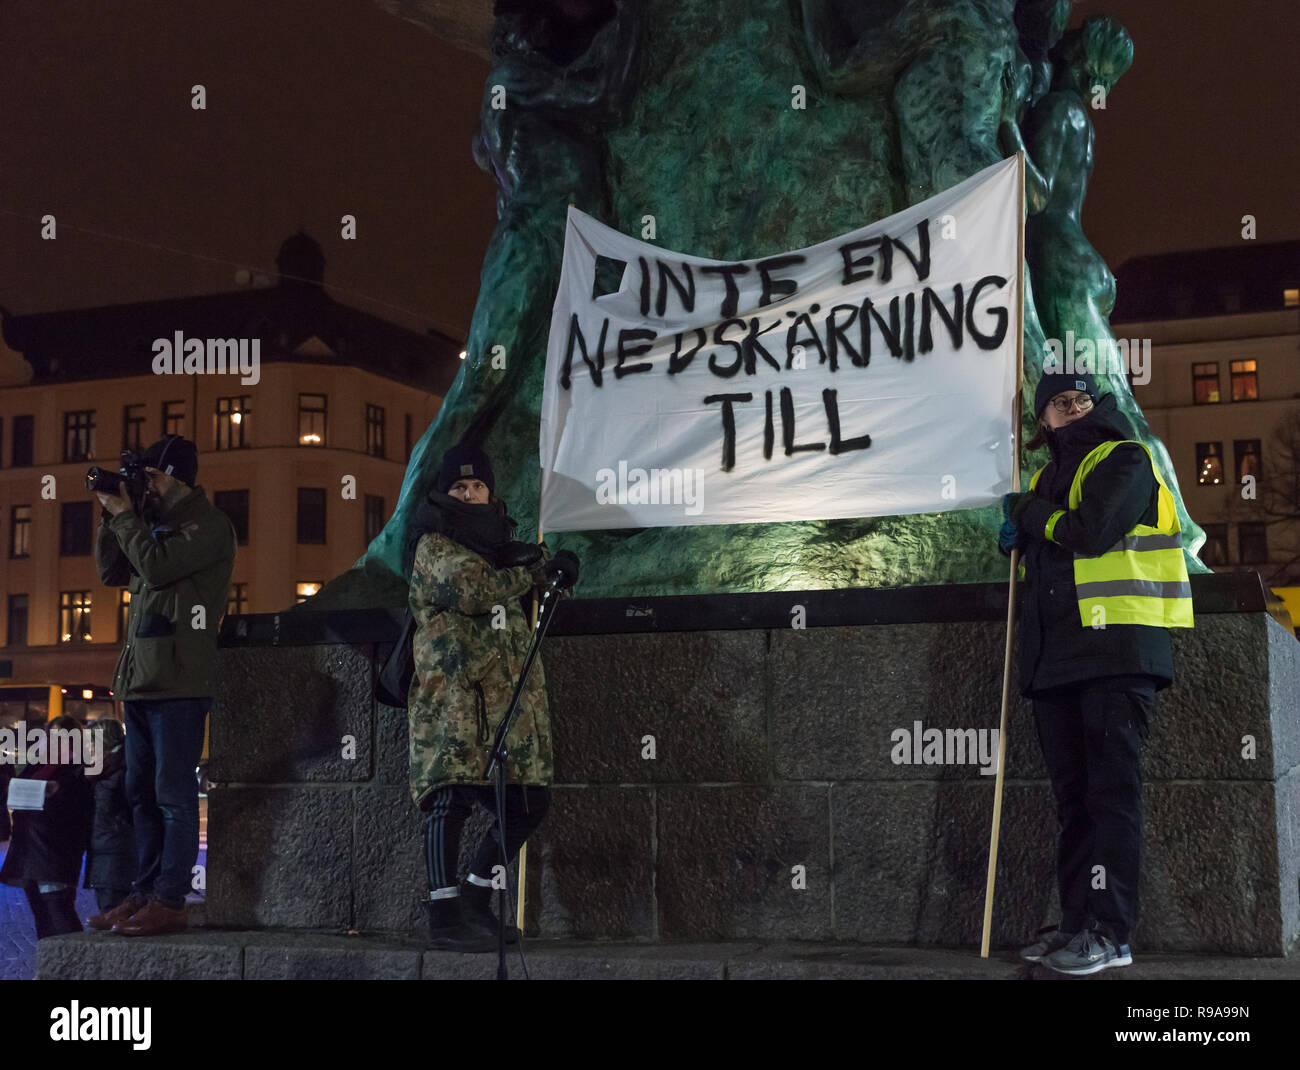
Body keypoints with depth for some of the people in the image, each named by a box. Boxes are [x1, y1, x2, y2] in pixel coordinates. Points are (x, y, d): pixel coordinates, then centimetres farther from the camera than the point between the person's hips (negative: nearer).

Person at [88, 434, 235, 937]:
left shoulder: (208, 524, -6)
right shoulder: (156, 520, 21)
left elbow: (157, 565, -18)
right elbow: (111, 571, 19)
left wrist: (124, 515, -6)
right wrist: (113, 516, 9)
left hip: (179, 681, -9)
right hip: (141, 678, 9)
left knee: (174, 795, -8)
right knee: (141, 794, 11)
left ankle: (169, 901, -8)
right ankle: (144, 894, 16)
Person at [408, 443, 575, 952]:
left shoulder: (498, 542, 26)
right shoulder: (436, 546, 2)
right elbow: (470, 590, -13)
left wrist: (548, 566, 11)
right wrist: (526, 575, -1)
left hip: (509, 695, 8)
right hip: (453, 691, -8)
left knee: (527, 802, 6)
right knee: (452, 793, -15)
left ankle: (474, 901, 17)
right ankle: (443, 913, -15)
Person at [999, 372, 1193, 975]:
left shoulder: (1123, 460, 1)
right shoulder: (1049, 478, 23)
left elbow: (1092, 532, -15)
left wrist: (1030, 514, 1)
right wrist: (1019, 536, 8)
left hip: (1116, 648, -7)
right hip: (1057, 656, 7)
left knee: (1111, 789, -10)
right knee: (1073, 794, 8)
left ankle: (1110, 932, -10)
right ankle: (1078, 923, 12)